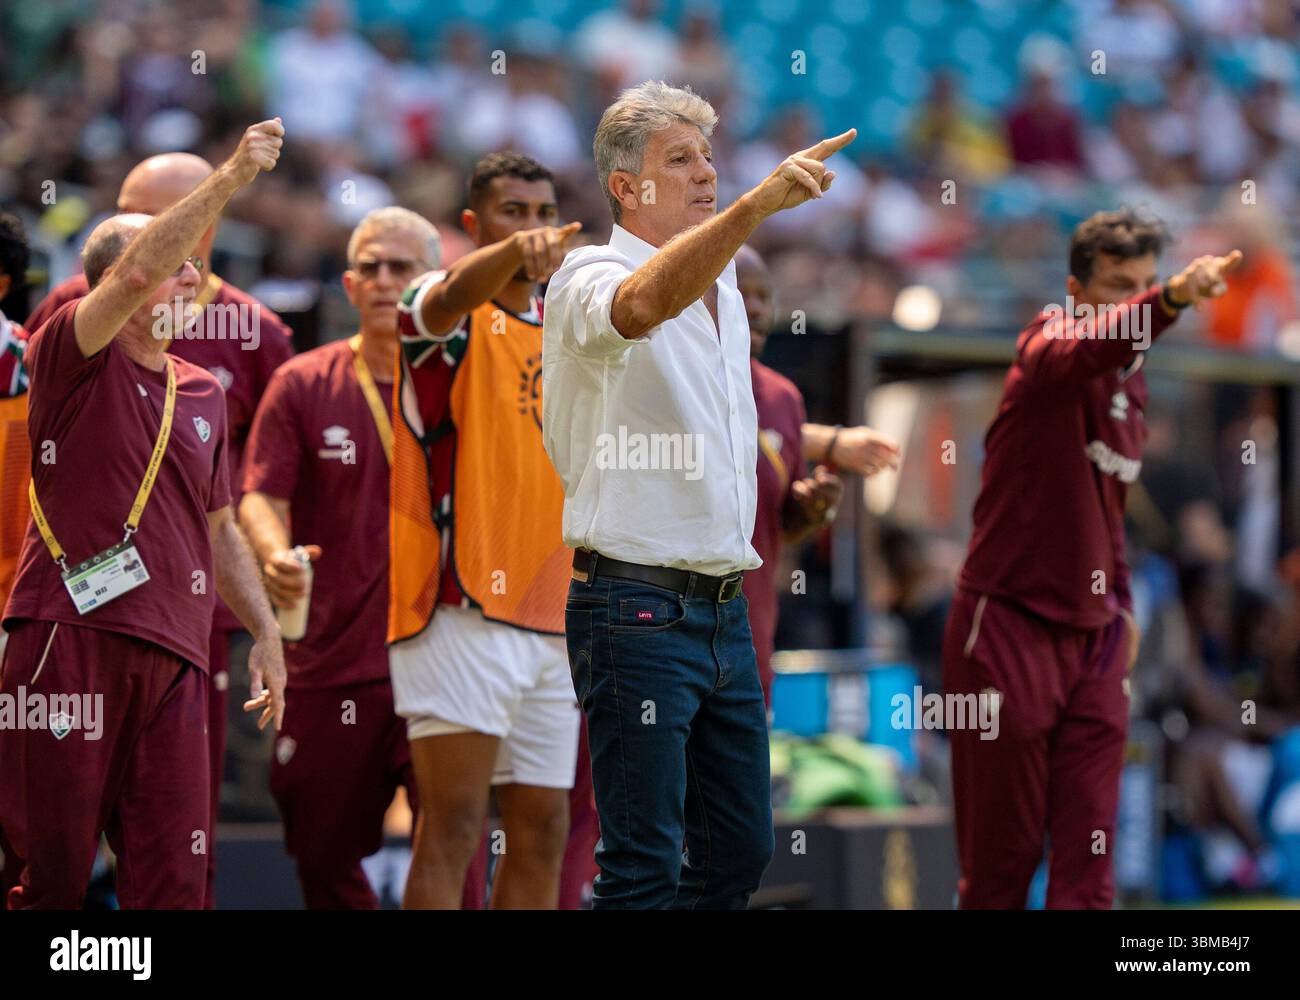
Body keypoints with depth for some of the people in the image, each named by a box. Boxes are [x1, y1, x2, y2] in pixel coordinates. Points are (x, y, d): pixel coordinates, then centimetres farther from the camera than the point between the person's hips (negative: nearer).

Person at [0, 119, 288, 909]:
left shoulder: (204, 394, 19)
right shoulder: (74, 357, 0)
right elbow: (136, 275, -18)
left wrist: (265, 629, 21)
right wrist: (229, 180, -21)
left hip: (173, 658, 6)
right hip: (72, 636, -6)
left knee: (174, 879, -1)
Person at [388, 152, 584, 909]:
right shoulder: (448, 318, -3)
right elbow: (451, 300, -30)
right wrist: (516, 249, -50)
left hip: (553, 617, 7)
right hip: (464, 611, -7)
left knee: (542, 832, 7)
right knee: (454, 827, -12)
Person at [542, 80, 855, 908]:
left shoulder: (725, 289, 17)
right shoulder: (592, 279, -9)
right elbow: (644, 303, -35)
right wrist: (758, 204, -46)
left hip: (726, 611, 8)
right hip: (636, 608, -8)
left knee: (741, 853, 10)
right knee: (646, 870, -9)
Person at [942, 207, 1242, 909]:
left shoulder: (1132, 385, 13)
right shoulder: (1047, 345, -10)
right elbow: (1088, 347, -37)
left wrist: (1120, 603, 16)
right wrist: (1173, 298, -54)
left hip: (1094, 639, 7)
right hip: (1009, 624, -7)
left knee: (1088, 851, -2)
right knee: (1003, 852, 0)